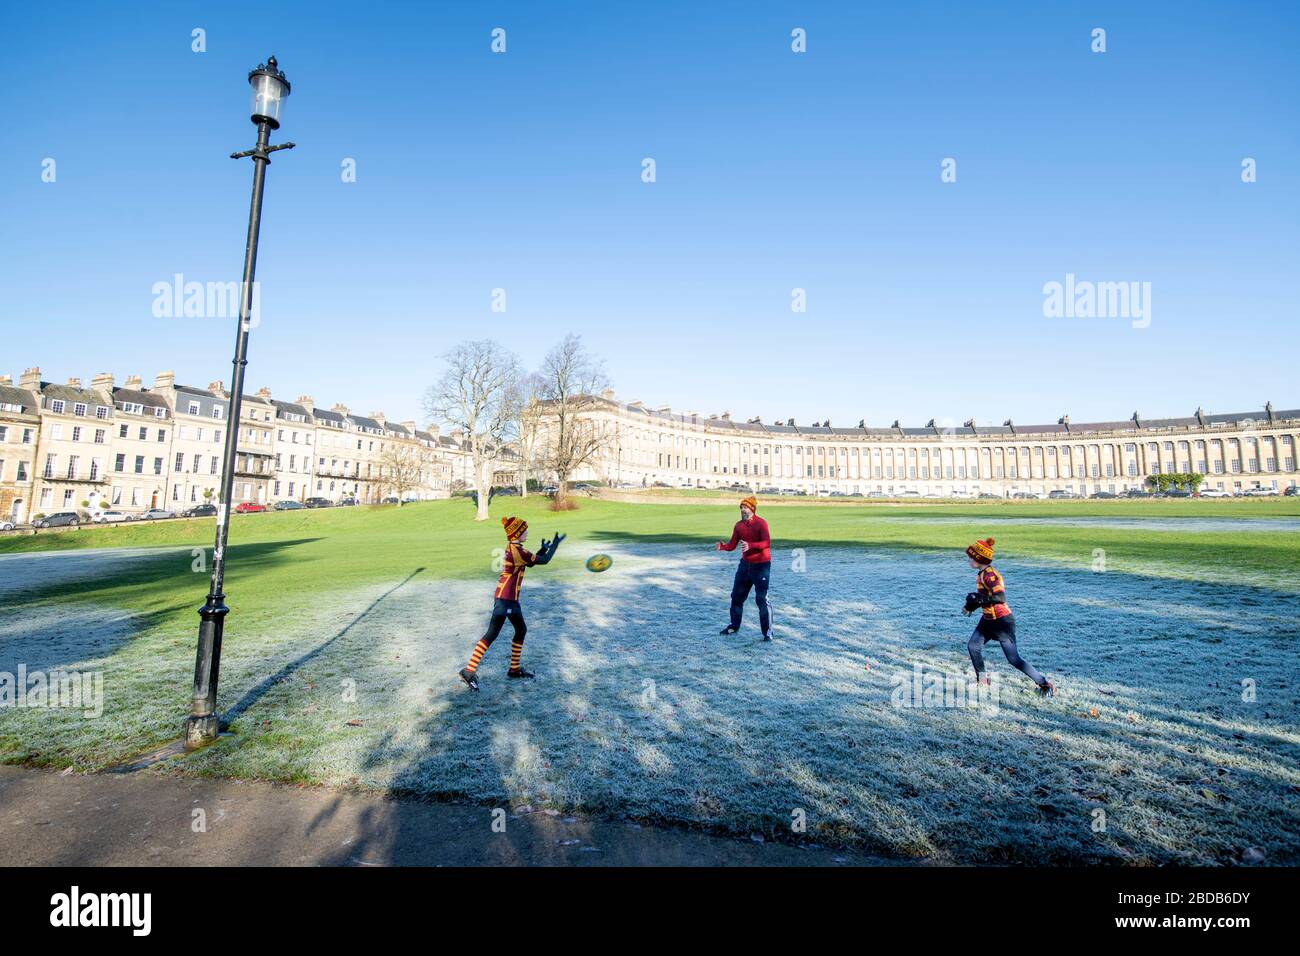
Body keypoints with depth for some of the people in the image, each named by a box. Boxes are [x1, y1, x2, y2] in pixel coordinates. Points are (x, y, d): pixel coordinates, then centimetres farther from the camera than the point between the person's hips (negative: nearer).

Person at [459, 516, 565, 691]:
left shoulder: (512, 548, 9)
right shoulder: (517, 551, -18)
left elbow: (531, 561, 20)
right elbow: (545, 560, -13)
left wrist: (542, 549, 8)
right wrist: (556, 543, -1)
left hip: (511, 598, 10)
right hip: (505, 599, -10)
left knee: (521, 630, 16)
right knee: (492, 634, -7)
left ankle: (515, 670, 25)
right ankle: (469, 670, -4)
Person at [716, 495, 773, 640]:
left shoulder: (761, 523, -15)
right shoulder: (739, 525, 4)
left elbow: (767, 543, -28)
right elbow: (732, 545, 1)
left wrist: (750, 545, -43)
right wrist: (723, 546, -21)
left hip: (761, 565, -7)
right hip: (745, 564, 7)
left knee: (761, 599, -8)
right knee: (737, 596, 13)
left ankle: (768, 632, 2)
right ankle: (734, 626, 29)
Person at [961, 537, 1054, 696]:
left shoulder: (989, 575, -24)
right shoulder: (982, 573, 5)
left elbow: (1001, 597, -32)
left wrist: (978, 599, -29)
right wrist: (972, 604, 12)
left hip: (1002, 621, -10)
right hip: (988, 619, 10)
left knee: (1014, 659, -4)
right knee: (973, 646, 10)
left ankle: (1045, 684, 10)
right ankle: (982, 681, 24)